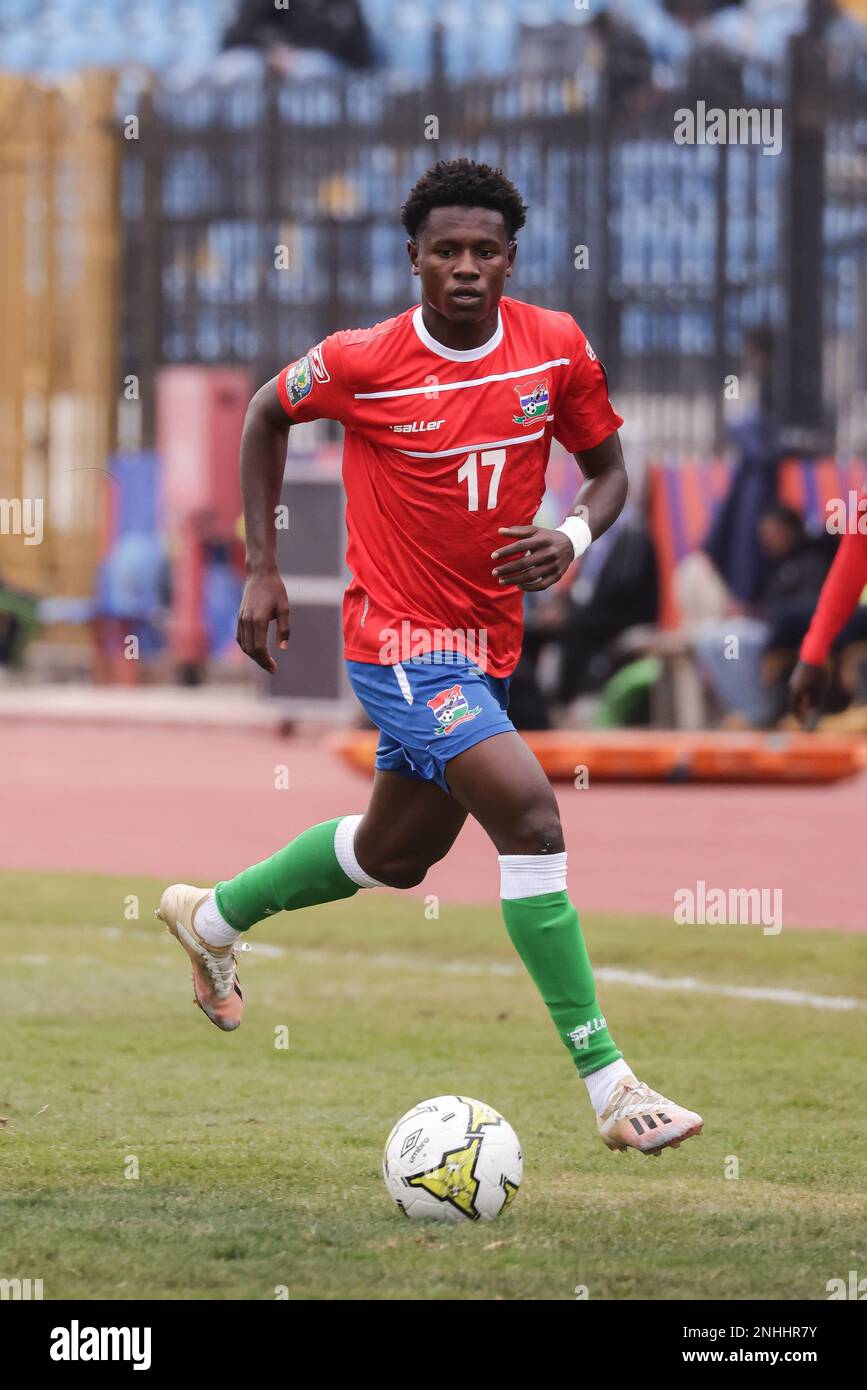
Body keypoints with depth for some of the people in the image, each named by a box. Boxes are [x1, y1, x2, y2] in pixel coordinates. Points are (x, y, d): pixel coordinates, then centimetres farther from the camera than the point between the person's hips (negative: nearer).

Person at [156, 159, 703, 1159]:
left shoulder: (558, 349, -4)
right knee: (529, 813, -23)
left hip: (487, 644, 7)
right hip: (399, 638, -7)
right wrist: (262, 569, 3)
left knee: (397, 855, 23)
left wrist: (572, 539, -14)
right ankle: (609, 1087, -23)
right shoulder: (362, 363, -13)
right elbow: (267, 414, 6)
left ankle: (212, 916, 49)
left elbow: (607, 470, 8)